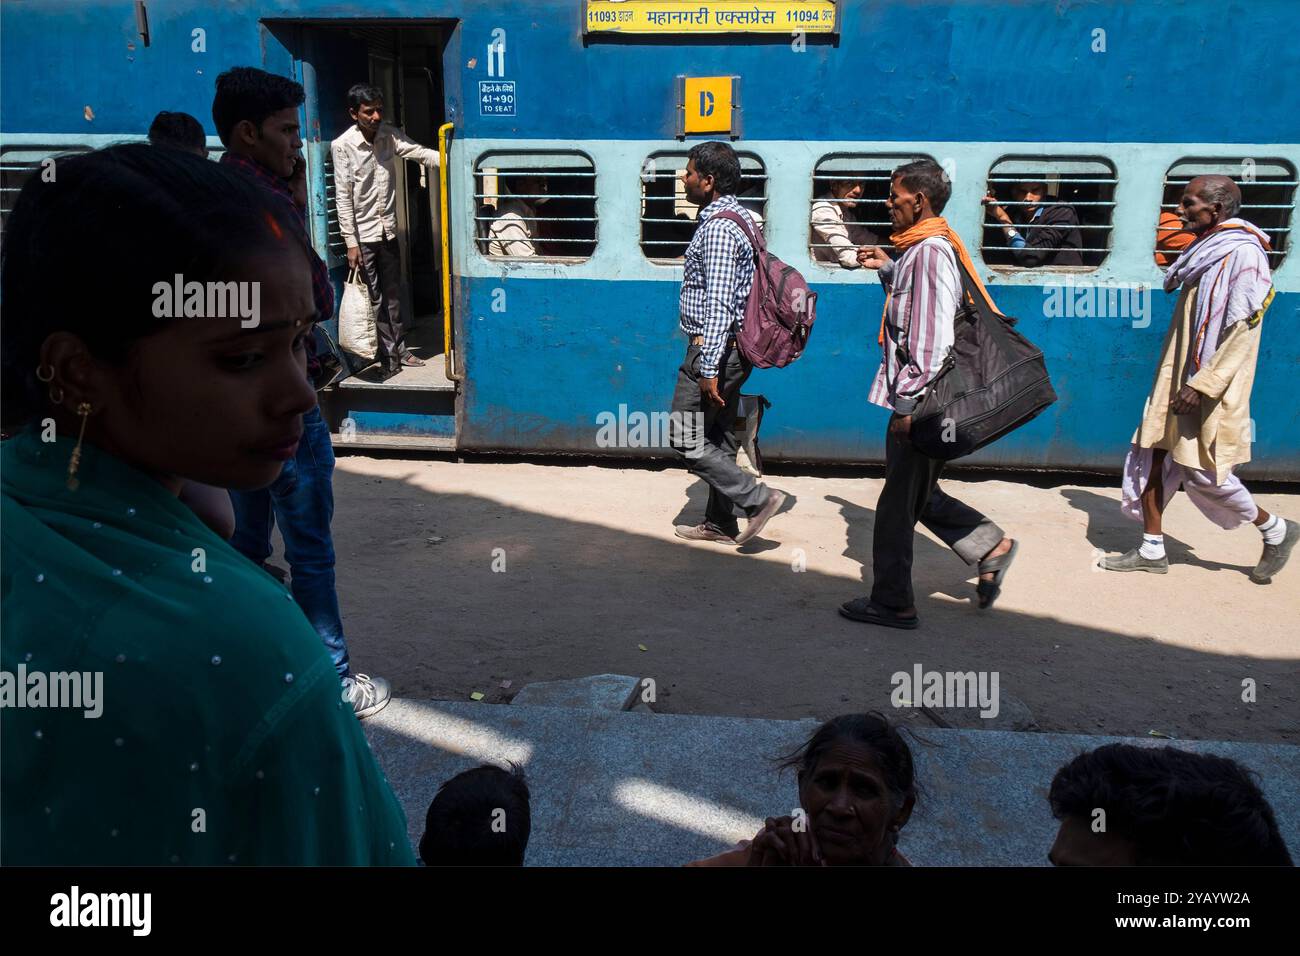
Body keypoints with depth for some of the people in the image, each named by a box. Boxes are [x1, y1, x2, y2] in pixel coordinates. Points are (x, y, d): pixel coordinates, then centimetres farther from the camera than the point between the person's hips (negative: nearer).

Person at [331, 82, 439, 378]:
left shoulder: (389, 135, 0)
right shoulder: (342, 146, -13)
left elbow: (421, 153, -9)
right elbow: (343, 197, -13)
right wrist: (351, 242, -16)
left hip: (388, 231, 5)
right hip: (363, 234, -5)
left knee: (393, 295, 15)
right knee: (372, 300, 3)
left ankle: (398, 350, 27)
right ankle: (386, 357, 10)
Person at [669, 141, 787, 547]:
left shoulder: (718, 228, -19)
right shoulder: (738, 217, 14)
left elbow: (718, 303, -25)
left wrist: (708, 367, -27)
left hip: (714, 348, -10)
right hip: (732, 346, 10)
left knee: (685, 438, -3)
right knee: (717, 436, 16)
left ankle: (757, 498, -2)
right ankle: (721, 524, 24)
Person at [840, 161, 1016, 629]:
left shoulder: (930, 251, -17)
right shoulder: (924, 247, 14)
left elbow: (932, 337, -23)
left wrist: (908, 402, -24)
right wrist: (888, 269, 19)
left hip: (920, 400, -10)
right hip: (918, 397, 10)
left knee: (899, 504, 0)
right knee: (919, 496, 19)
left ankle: (892, 603, 12)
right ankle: (991, 547, 24)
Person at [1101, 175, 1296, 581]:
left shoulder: (1242, 256, -16)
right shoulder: (1206, 251, 12)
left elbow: (1242, 332, -21)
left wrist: (1202, 384, -24)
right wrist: (1176, 381, 18)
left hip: (1208, 389, -9)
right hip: (1176, 380, 9)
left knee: (1201, 471, -2)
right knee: (1151, 457, 7)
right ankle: (1152, 550, 15)